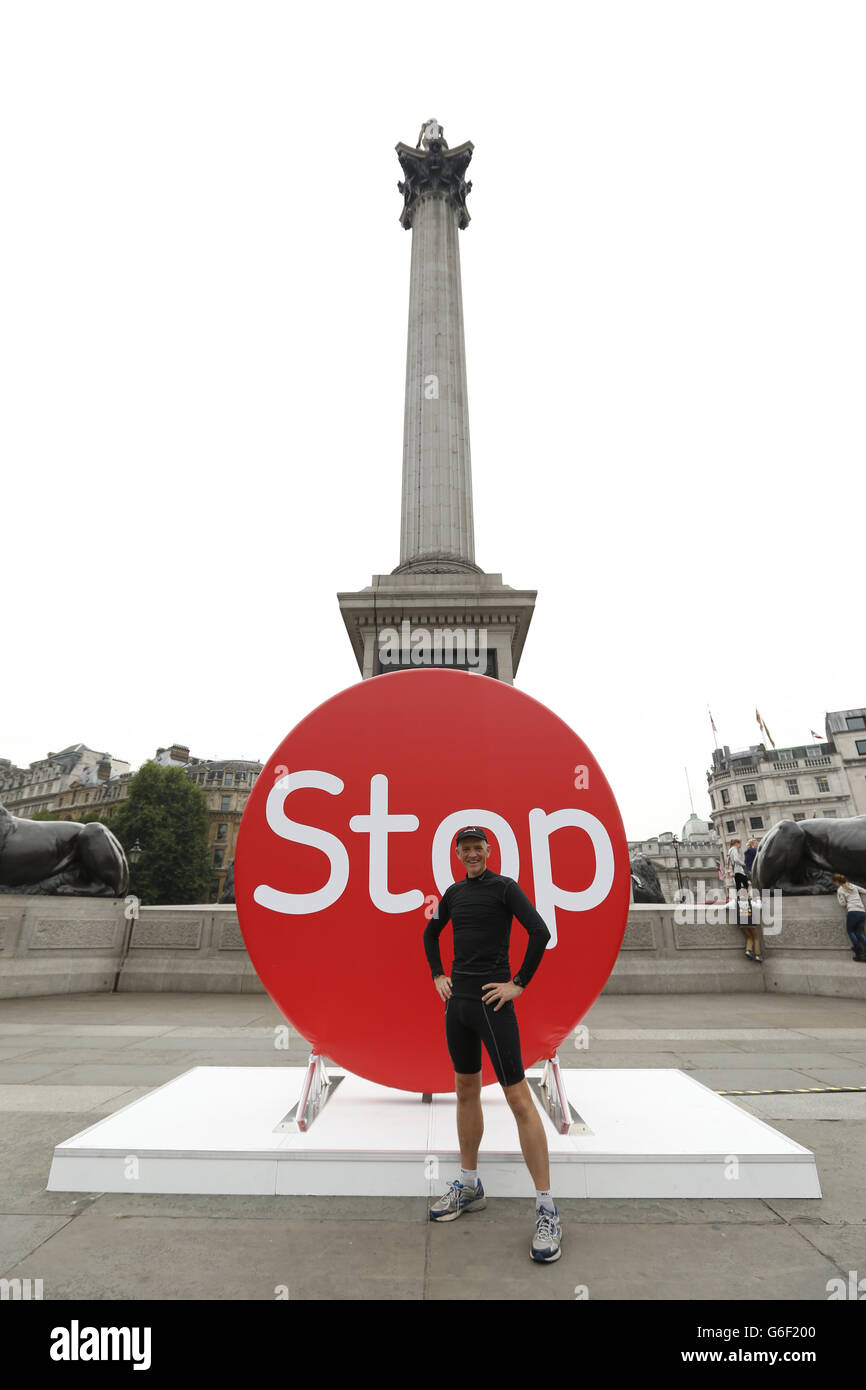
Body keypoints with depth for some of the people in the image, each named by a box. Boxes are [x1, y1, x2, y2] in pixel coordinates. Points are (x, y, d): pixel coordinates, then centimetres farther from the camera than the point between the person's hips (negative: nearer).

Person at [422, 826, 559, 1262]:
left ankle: (547, 1210, 8)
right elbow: (430, 933, 24)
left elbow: (540, 933, -16)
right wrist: (437, 975, 13)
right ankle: (468, 1186, 33)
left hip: (492, 1002, -6)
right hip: (457, 1000, 7)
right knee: (466, 1091, 17)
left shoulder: (504, 887, -9)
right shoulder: (454, 892, 9)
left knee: (518, 1098, -4)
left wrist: (519, 984, -15)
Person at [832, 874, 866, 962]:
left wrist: (838, 896, 17)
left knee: (850, 931, 10)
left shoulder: (840, 890, 5)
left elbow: (842, 904, 2)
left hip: (852, 912, -5)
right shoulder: (853, 886, 20)